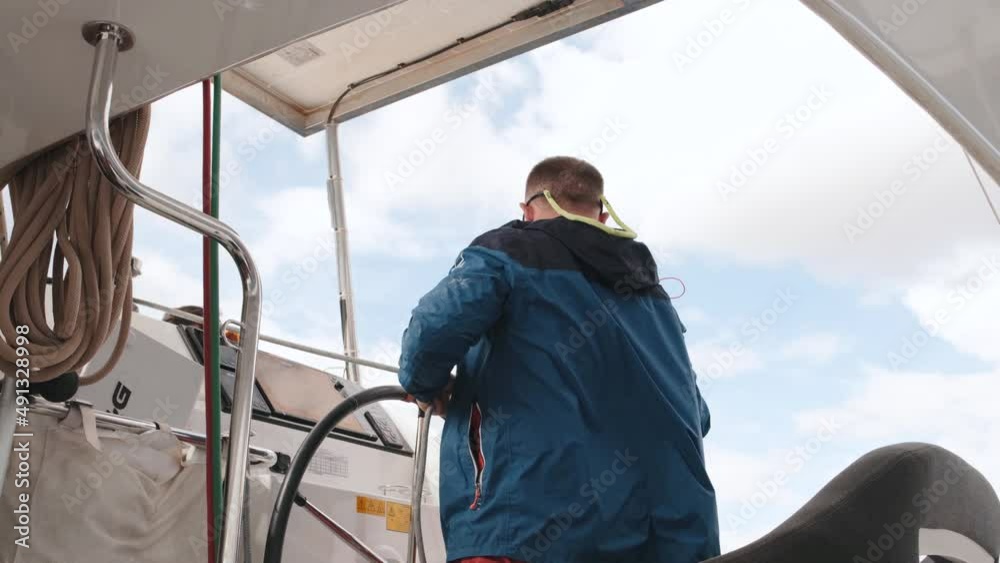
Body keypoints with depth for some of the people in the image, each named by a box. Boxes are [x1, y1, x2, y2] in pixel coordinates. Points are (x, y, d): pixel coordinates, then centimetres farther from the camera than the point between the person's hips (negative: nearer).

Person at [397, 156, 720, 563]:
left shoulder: (510, 251, 6)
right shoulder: (651, 290, 24)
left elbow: (438, 327, -12)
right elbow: (695, 415, 25)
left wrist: (425, 387, 9)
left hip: (538, 530, -6)